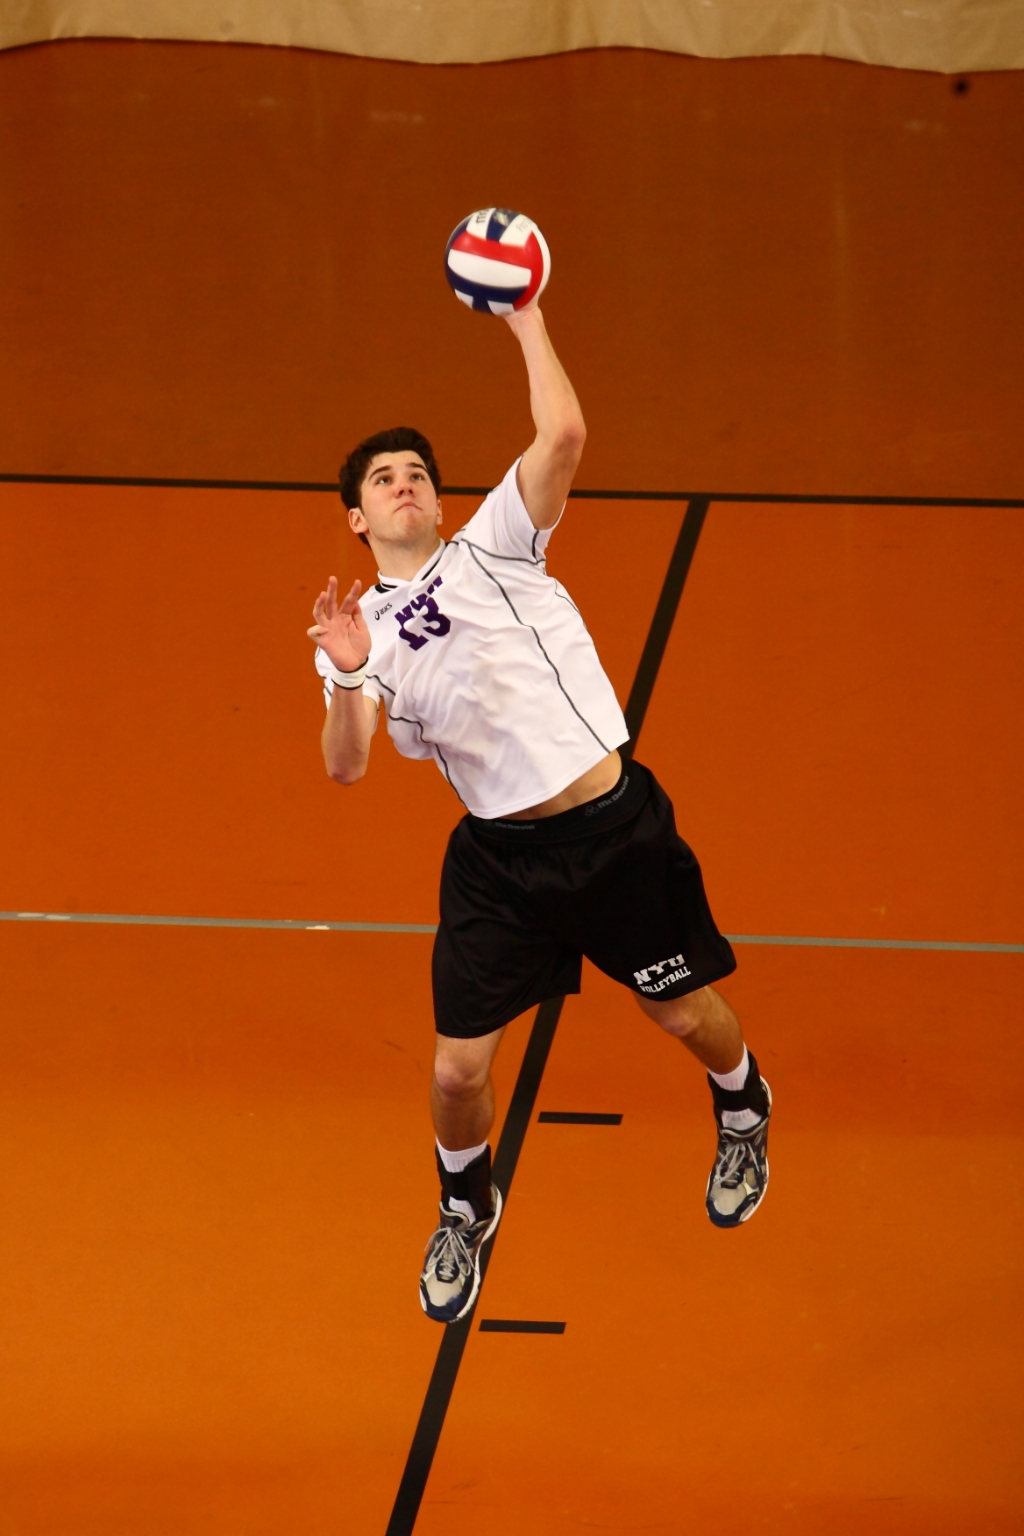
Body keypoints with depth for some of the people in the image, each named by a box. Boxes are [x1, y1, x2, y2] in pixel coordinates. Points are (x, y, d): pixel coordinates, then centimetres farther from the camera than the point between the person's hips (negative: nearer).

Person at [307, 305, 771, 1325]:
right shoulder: (363, 627, 5)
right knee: (457, 1068, -1)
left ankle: (741, 1109, 48)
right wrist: (348, 679, -26)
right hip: (497, 855, 2)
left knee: (686, 1015, 13)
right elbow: (345, 766, -9)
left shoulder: (492, 547, 1)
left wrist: (525, 321, -10)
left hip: (613, 826, -1)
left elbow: (562, 436, -15)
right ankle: (465, 1211, 30)